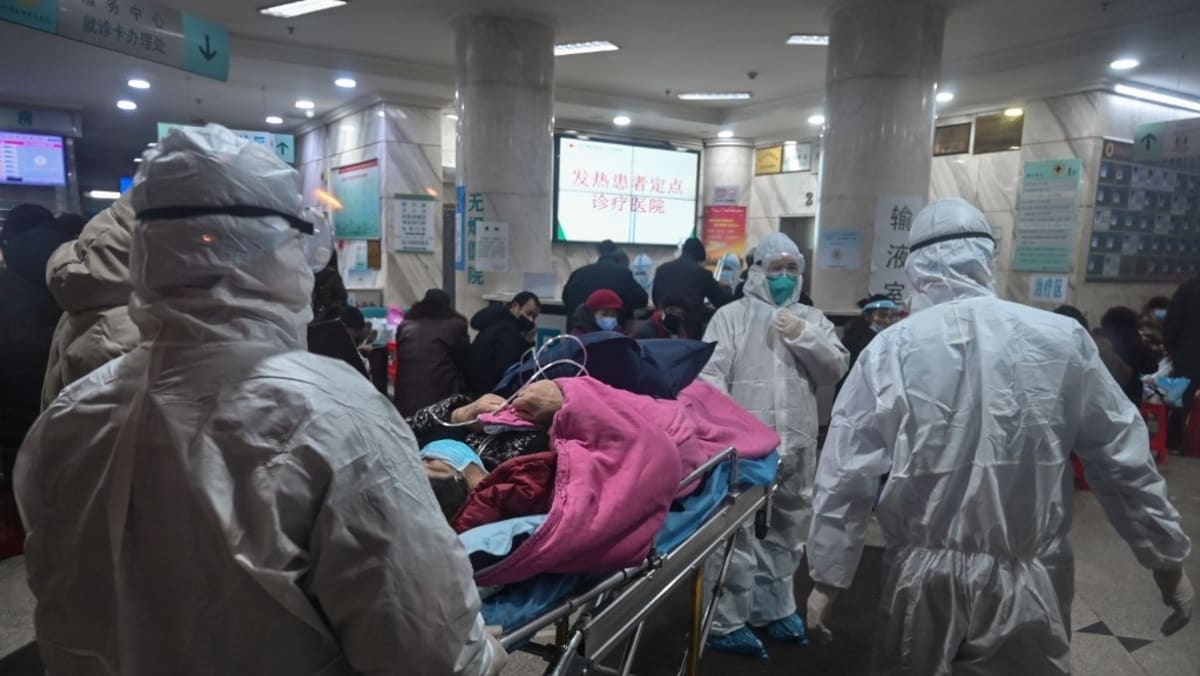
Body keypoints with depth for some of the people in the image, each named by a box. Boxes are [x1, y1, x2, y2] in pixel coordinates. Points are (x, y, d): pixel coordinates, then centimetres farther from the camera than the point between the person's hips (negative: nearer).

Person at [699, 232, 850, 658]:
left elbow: (836, 368, 4)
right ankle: (726, 623, 9)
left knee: (787, 532, 17)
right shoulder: (732, 316, 0)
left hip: (795, 444, 5)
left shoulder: (812, 319, 14)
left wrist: (803, 336, -10)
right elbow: (711, 374, -7)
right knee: (737, 533, -3)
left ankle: (773, 610, 35)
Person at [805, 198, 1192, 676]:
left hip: (926, 578, 0)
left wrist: (826, 577, 1)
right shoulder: (1063, 340, -6)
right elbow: (1122, 458, 3)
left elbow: (846, 474, -8)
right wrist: (1168, 559, 16)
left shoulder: (889, 350, -9)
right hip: (1028, 580, 1)